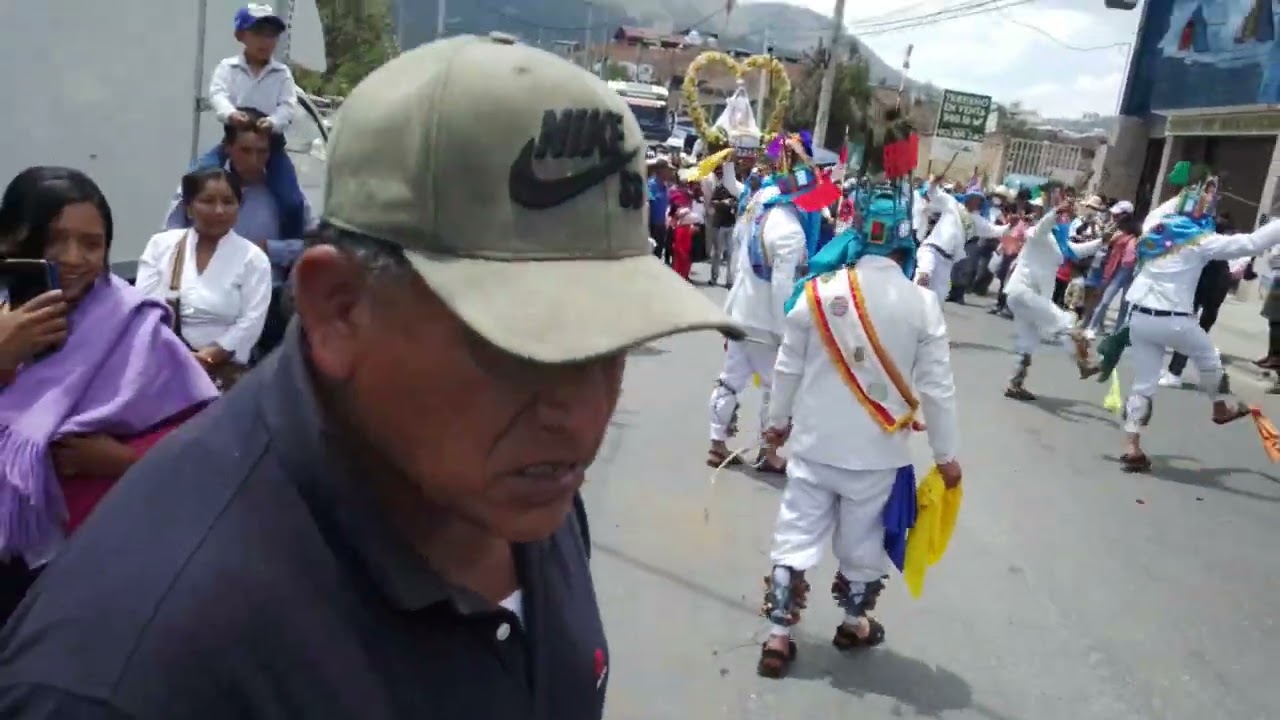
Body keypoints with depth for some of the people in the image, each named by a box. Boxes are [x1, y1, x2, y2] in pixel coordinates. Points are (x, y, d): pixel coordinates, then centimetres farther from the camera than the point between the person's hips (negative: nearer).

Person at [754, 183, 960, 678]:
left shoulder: (819, 290, -9)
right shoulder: (922, 304, -11)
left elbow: (788, 367, -1)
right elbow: (937, 387, -7)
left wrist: (778, 419, 15)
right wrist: (945, 453, 5)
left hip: (815, 442, 1)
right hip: (877, 450, 0)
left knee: (796, 535, 9)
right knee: (862, 541, 17)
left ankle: (778, 636, 13)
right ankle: (855, 623, 37)